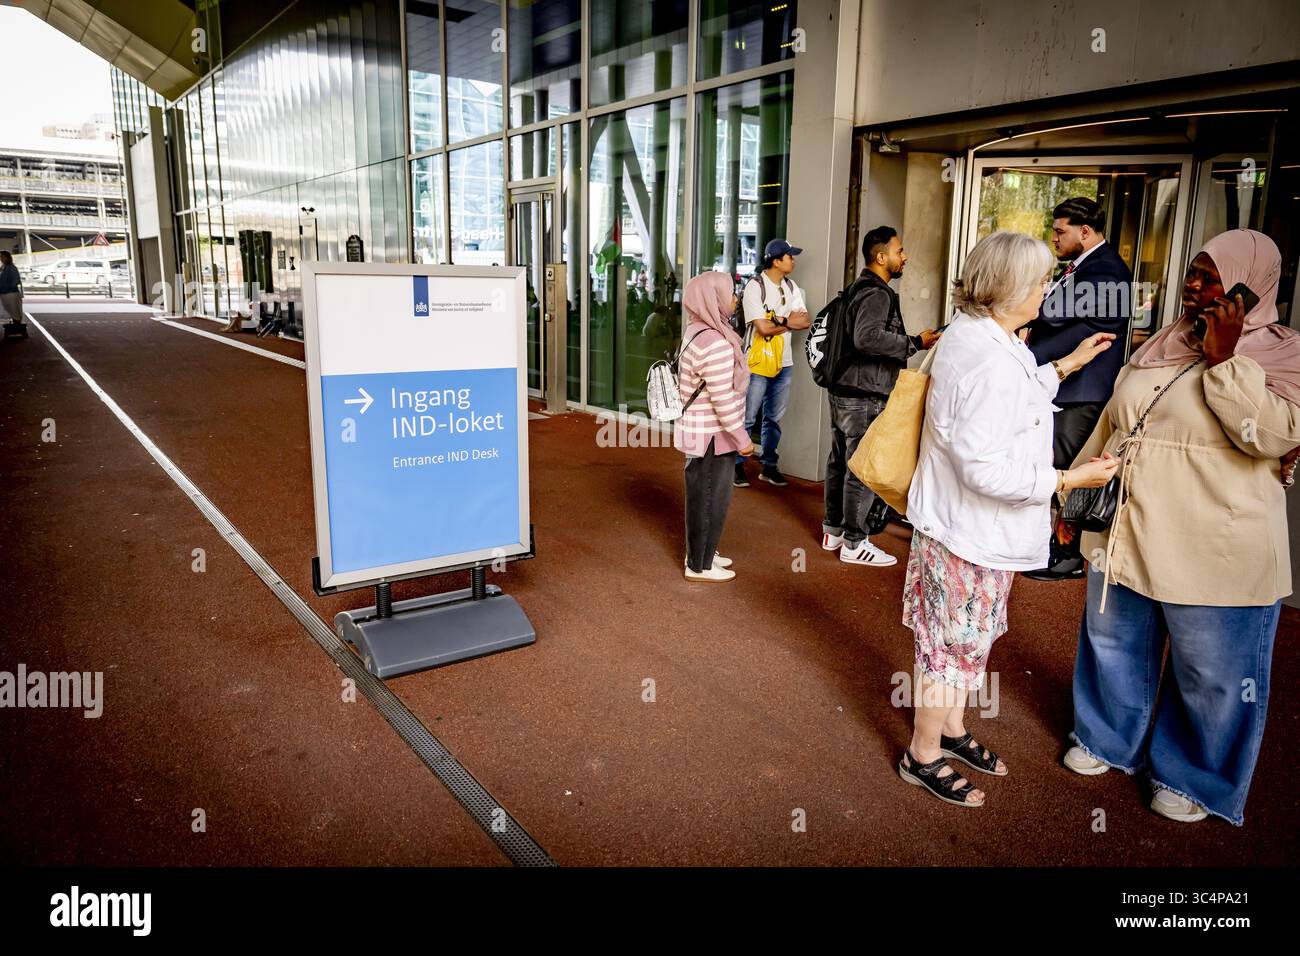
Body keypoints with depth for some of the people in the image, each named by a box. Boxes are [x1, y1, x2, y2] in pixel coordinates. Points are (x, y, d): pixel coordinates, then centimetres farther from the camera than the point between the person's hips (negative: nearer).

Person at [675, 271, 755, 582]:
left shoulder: (697, 333, 8)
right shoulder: (716, 344, -24)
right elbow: (723, 400, -24)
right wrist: (742, 439, -16)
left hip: (700, 432, 10)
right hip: (712, 437, -10)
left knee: (703, 496, 21)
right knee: (711, 499, 3)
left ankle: (701, 553, 35)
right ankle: (700, 566, 16)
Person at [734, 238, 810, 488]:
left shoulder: (791, 287, 9)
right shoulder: (755, 287, -11)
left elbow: (806, 321, -2)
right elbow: (763, 327, -20)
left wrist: (778, 320, -17)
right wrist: (790, 321, -6)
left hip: (783, 363, 6)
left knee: (774, 418, 12)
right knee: (747, 418, 1)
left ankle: (768, 466, 22)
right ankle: (737, 466, 11)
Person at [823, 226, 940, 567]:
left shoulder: (858, 290, 16)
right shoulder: (877, 294, -16)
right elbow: (867, 337, -32)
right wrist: (915, 343, -23)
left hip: (842, 391, 10)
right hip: (865, 397, -10)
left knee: (839, 462, 15)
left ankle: (833, 530, 25)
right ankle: (854, 543, 4)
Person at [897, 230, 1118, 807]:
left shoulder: (970, 335, 6)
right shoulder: (991, 361, -28)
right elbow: (987, 469, -29)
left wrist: (1066, 365, 21)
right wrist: (1070, 479, -20)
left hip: (958, 527, 10)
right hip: (972, 539, -10)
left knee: (964, 640, 24)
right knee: (956, 645, 7)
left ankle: (950, 728, 43)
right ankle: (923, 755, 25)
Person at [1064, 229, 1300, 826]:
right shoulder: (1161, 347, 9)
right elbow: (1110, 425, 15)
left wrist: (1224, 359, -23)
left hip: (1215, 553, -5)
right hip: (1125, 535, 6)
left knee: (1210, 674, 9)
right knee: (1113, 646, 19)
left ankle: (1194, 778, 31)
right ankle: (1108, 740, 41)